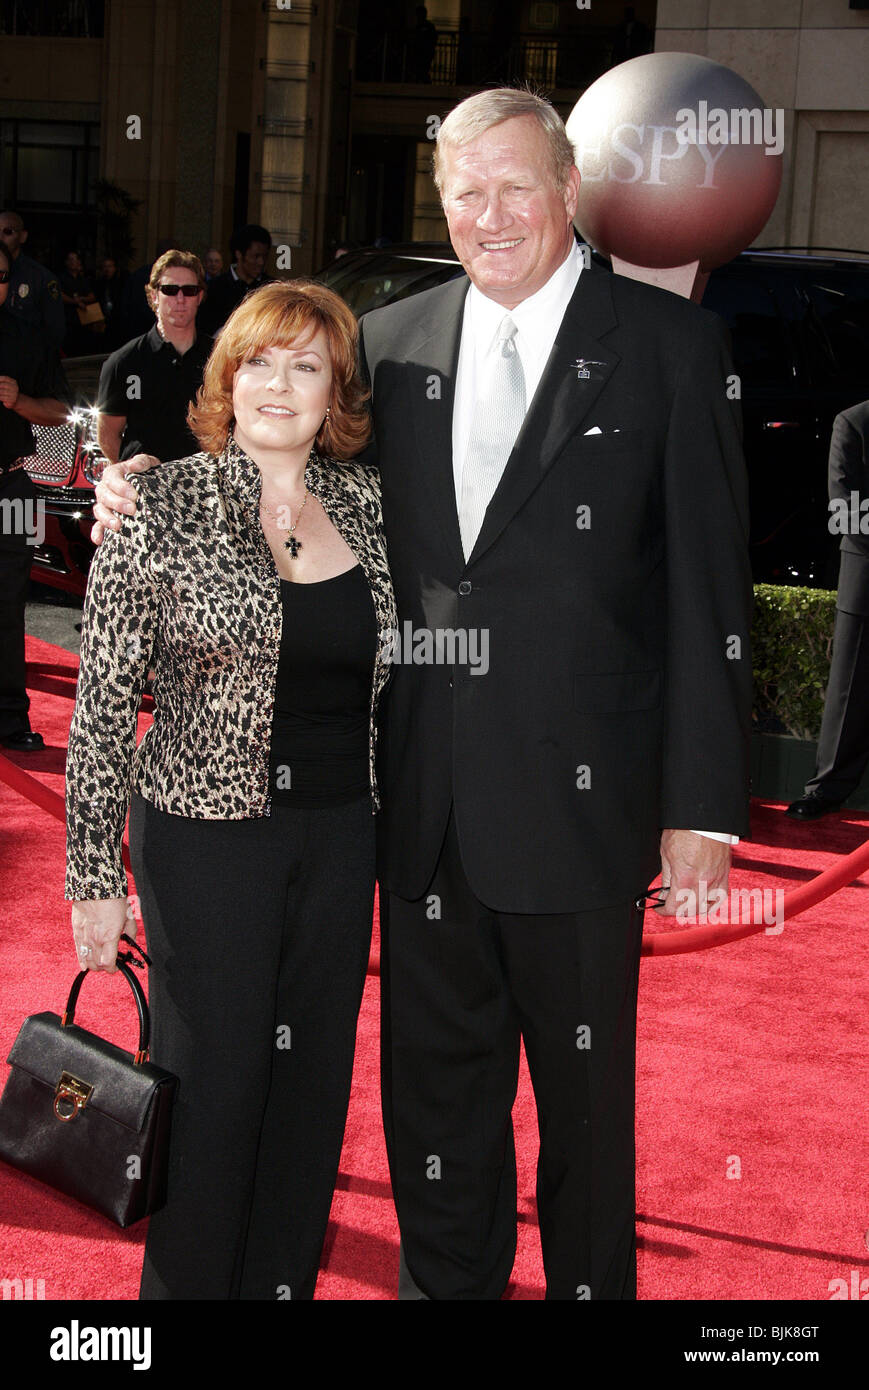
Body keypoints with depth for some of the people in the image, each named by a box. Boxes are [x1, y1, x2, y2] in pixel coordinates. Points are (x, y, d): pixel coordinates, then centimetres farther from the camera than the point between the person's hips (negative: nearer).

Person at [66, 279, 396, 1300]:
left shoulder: (364, 501, 4)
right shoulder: (164, 505, -9)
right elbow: (103, 700, -8)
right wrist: (94, 874, -9)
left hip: (341, 834, 4)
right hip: (208, 833, -4)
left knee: (312, 1080, 13)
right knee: (213, 1084, 5)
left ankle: (284, 1278, 31)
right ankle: (189, 1282, 25)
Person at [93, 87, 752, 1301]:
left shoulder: (670, 346, -5)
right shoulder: (391, 343, 6)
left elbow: (708, 594, -7)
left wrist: (702, 805, -10)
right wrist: (152, 491, -5)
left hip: (577, 795, -4)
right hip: (426, 802, 4)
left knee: (584, 1088, 12)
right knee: (434, 1079, 18)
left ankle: (591, 1282, 33)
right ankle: (445, 1280, 38)